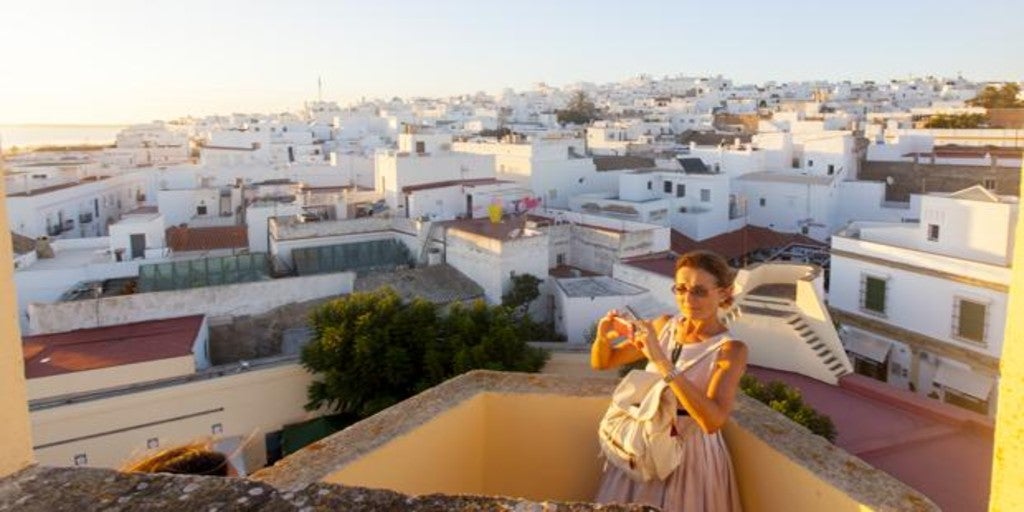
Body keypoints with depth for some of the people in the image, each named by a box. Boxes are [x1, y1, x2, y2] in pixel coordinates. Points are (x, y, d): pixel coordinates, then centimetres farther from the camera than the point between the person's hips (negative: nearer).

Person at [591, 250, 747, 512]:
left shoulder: (731, 350, -18)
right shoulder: (664, 326, -5)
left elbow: (713, 421, -33)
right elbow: (601, 362, 4)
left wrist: (662, 362, -39)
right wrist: (603, 337, -19)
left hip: (692, 456, -4)